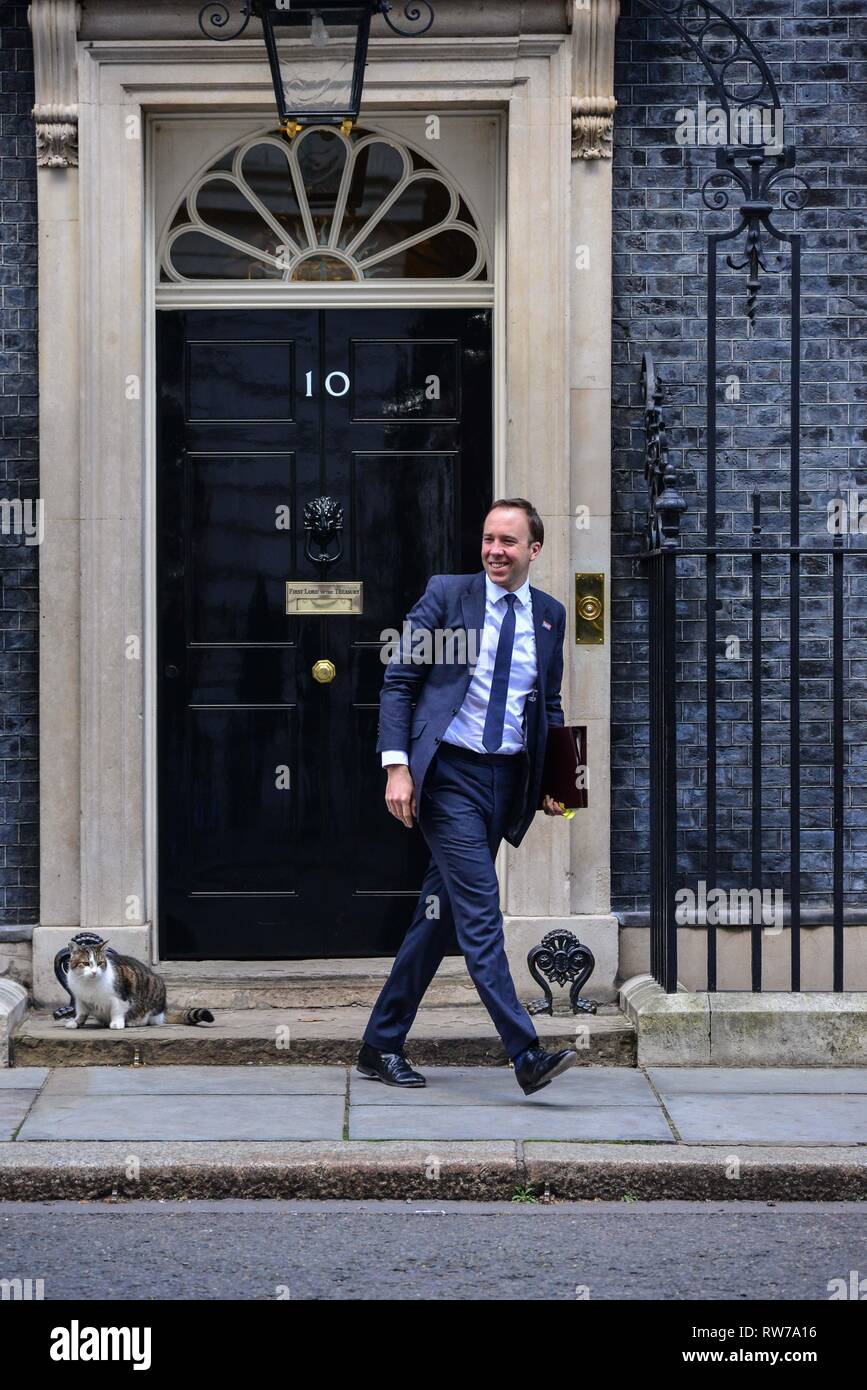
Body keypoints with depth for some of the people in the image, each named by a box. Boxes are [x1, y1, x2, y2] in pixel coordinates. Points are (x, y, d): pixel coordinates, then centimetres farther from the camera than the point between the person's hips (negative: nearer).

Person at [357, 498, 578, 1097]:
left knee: (442, 913, 10)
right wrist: (397, 765, -12)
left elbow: (550, 705, 19)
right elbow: (398, 681, -3)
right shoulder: (447, 594, -2)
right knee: (480, 909, -14)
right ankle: (527, 1055, -17)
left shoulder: (550, 614, 10)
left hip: (508, 778, 5)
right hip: (449, 773, -5)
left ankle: (381, 1047, 20)